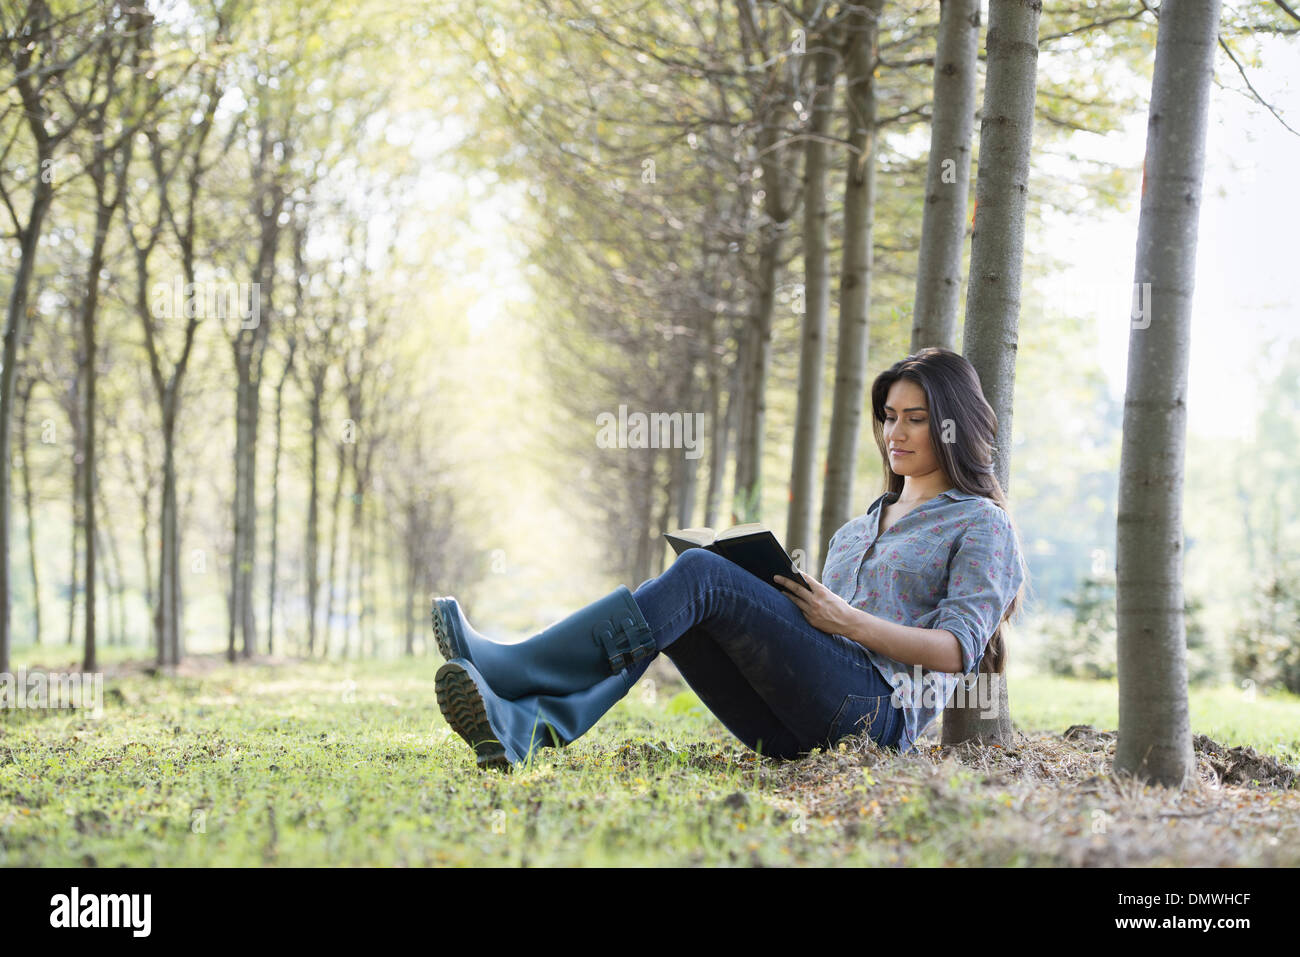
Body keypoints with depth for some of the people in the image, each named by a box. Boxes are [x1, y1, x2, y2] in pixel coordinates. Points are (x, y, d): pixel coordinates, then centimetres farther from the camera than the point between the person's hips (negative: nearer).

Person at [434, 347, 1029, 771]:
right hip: (794, 731, 7)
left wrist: (847, 621, -13)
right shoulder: (858, 530, 30)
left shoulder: (981, 524, 7)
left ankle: (508, 670, -27)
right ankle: (529, 729, -39)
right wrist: (772, 611, 5)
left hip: (878, 711, -7)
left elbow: (958, 650, -5)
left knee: (701, 574, -22)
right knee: (671, 608, -15)